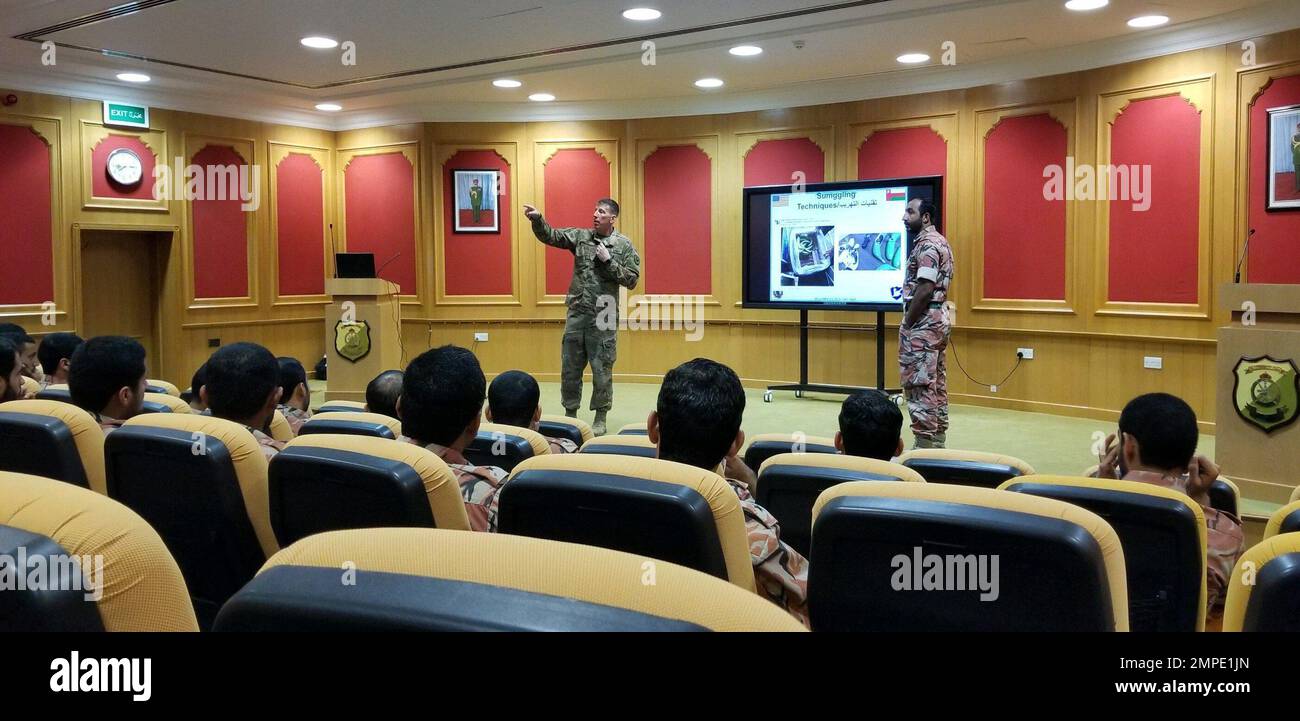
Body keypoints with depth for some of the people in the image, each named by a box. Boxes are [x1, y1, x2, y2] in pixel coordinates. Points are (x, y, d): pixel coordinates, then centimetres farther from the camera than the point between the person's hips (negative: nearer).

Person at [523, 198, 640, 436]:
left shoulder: (624, 245, -1)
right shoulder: (580, 236, 6)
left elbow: (632, 280, -5)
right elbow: (551, 236, -4)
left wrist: (609, 261, -14)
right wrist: (537, 219, -22)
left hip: (603, 316, -3)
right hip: (576, 313, 3)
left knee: (602, 369, 4)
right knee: (570, 367, 9)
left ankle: (600, 418, 16)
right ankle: (570, 413, 22)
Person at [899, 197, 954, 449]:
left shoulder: (928, 244, -14)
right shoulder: (937, 242, 18)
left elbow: (924, 289, -22)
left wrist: (907, 324, -15)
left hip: (923, 322, -11)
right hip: (937, 319, 11)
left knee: (919, 385, -8)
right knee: (936, 385, 12)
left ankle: (925, 445, -6)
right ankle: (937, 442, 17)